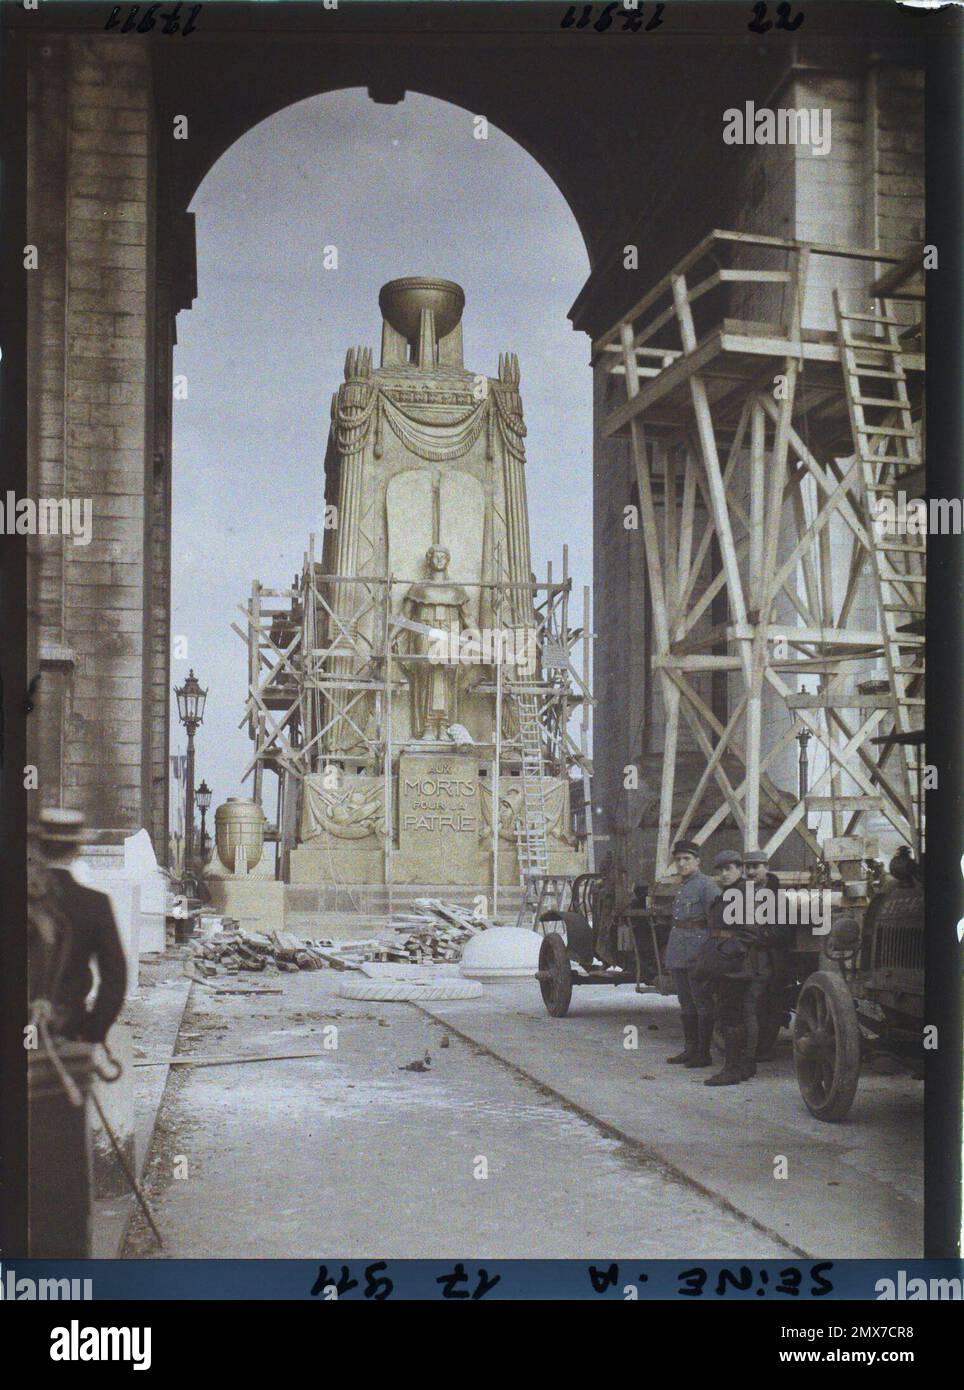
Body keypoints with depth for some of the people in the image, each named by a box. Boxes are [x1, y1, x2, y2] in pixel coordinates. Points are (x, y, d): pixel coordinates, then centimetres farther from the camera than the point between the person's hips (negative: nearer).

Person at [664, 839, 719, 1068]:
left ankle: (704, 1053, 0)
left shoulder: (705, 884, -9)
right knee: (685, 1002, 13)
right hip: (679, 949, 9)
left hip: (698, 946, -9)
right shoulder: (683, 886, 17)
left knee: (702, 1002, -4)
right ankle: (690, 1049, 19)